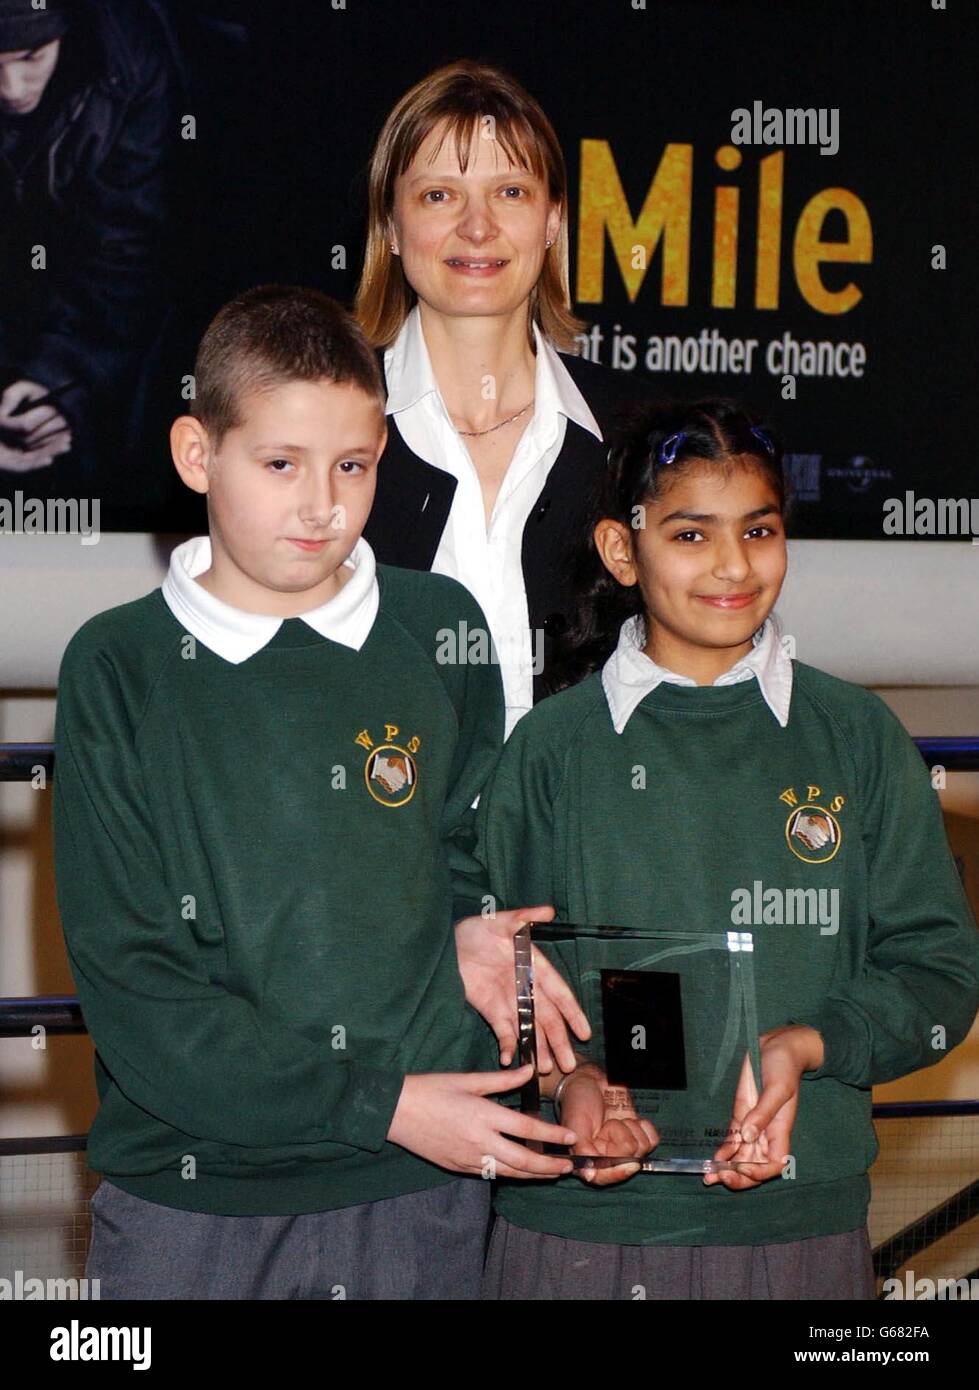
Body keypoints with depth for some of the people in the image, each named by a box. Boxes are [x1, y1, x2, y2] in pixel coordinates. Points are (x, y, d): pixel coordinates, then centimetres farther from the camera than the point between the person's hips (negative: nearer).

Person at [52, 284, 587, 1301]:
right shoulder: (118, 668, -4)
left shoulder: (439, 629, 3)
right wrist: (379, 1103, -15)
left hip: (422, 1191, 2)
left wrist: (467, 931, -3)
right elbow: (127, 976, -9)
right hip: (188, 1194, -2)